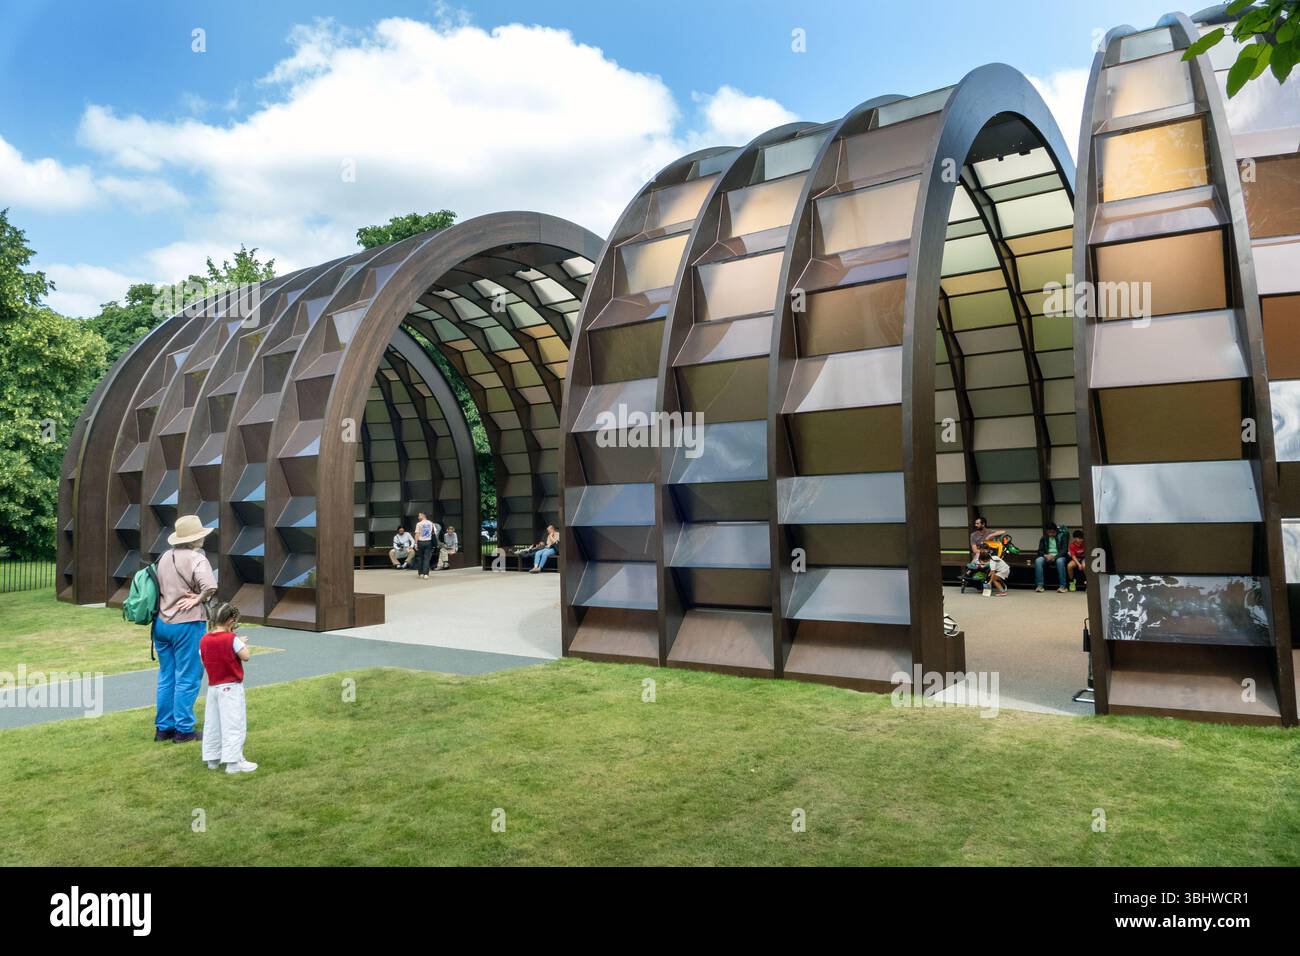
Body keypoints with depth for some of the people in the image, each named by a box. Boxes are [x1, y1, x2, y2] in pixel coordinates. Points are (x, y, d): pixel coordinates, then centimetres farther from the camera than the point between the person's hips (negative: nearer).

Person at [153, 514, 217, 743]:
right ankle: (184, 730, 8)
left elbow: (158, 588, 15)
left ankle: (163, 728, 23)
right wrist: (198, 599, -13)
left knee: (166, 678, 16)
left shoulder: (164, 557, 8)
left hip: (162, 623, 7)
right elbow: (210, 586, -31)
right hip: (187, 624, -7)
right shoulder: (196, 558, -15)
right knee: (187, 679, 2)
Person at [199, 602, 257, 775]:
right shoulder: (231, 639, -16)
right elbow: (245, 656, -14)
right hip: (231, 688, -7)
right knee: (234, 724, -3)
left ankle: (213, 759, 24)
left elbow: (204, 661, 10)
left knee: (212, 724, 15)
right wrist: (242, 644, 3)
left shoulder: (204, 640, 2)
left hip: (212, 687, 7)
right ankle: (234, 762, -4)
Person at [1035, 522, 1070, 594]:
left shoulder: (1062, 536, 2)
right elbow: (1040, 550, 10)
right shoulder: (1044, 538, 11)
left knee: (1060, 561, -39)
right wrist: (1045, 555, -14)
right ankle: (1039, 586, -33)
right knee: (1038, 560, -30)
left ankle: (1062, 586, -36)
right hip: (1047, 556, 3)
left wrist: (1055, 557, -22)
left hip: (1058, 556, -3)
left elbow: (1064, 550, -7)